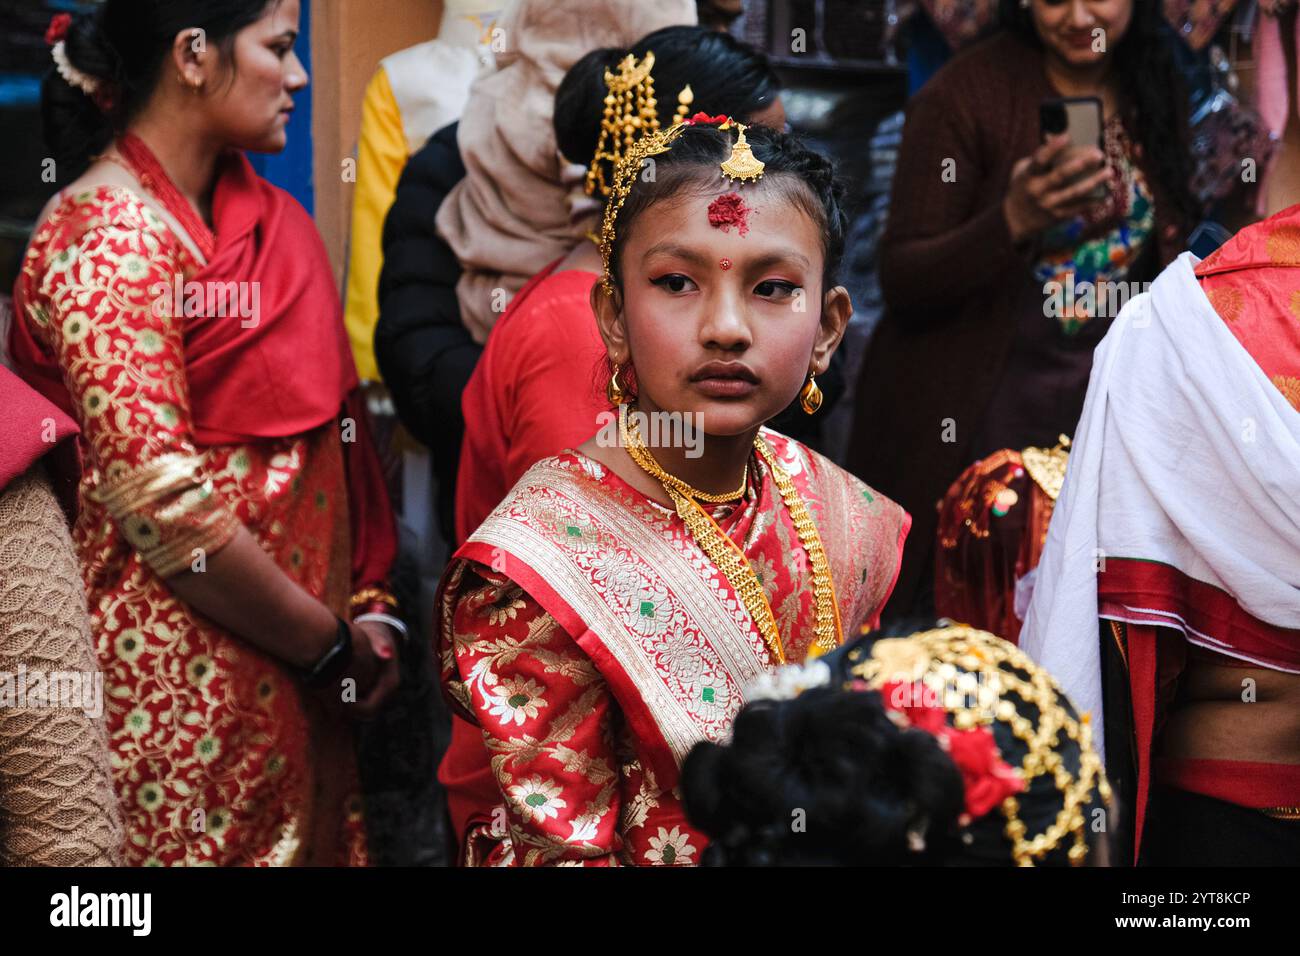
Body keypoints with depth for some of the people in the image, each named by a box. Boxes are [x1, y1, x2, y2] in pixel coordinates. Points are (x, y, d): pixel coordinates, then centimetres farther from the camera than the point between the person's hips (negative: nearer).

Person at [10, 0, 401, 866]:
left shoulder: (258, 216, 8)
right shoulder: (111, 236, -16)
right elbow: (163, 502, -21)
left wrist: (366, 605, 0)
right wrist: (331, 644, -12)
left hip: (289, 666, 8)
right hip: (189, 685, -7)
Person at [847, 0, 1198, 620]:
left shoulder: (1155, 89, 5)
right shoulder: (964, 94, -12)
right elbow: (900, 281, -16)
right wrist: (1014, 220, -30)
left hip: (1101, 404, 5)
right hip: (973, 419, -4)